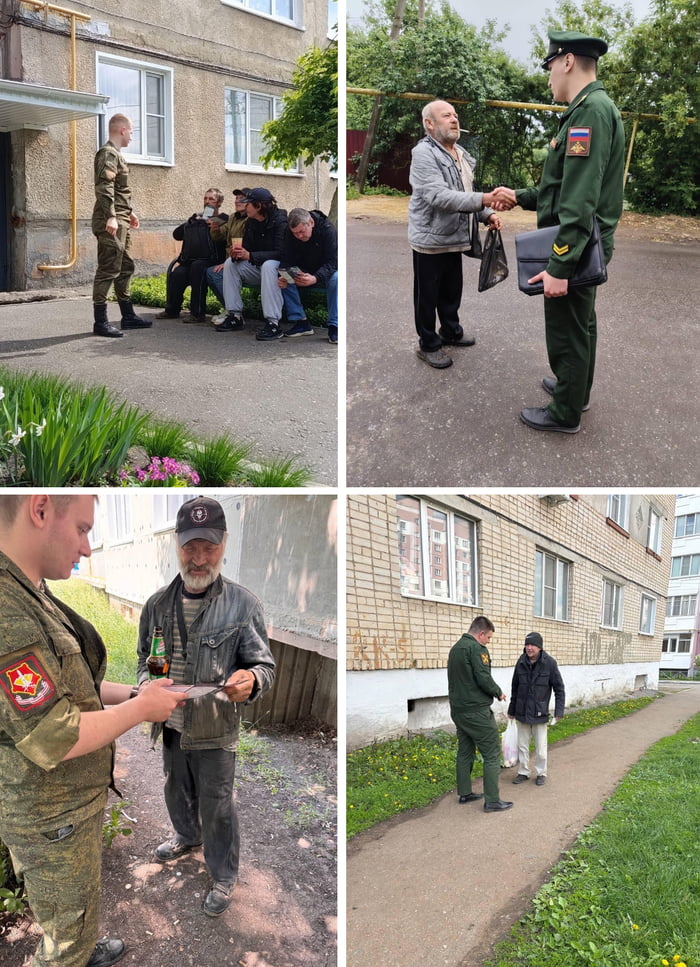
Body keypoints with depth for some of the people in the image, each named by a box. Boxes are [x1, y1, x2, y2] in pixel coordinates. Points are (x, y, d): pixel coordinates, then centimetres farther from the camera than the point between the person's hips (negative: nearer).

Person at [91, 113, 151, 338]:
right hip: (111, 222, -11)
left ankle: (128, 316, 22)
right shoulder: (108, 154, -10)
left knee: (125, 268, 14)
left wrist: (129, 212, 32)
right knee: (107, 271, -10)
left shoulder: (116, 154, 21)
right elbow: (104, 187, -21)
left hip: (121, 222, 11)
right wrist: (110, 217, -29)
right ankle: (100, 322, -8)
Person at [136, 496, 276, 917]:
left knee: (217, 806, 9)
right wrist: (146, 684, -9)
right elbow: (145, 657, 12)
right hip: (171, 723, 5)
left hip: (216, 729, -4)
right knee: (177, 790, 26)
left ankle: (223, 877, 31)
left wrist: (250, 681, -35)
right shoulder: (158, 604, -3)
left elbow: (265, 665, -12)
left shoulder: (243, 604, -16)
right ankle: (188, 836, 55)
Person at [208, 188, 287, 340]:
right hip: (258, 268, 8)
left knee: (269, 266, -38)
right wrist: (237, 253, -19)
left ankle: (273, 323, -43)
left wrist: (250, 256, -31)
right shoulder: (251, 222, 5)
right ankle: (235, 316, -8)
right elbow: (247, 247, 7)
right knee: (230, 263, -6)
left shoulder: (279, 221, -17)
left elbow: (280, 253, -26)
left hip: (278, 266, -8)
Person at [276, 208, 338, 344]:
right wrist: (283, 277, -37)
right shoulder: (290, 233, -12)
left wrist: (315, 278, -49)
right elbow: (286, 260, -13)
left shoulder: (328, 229, -24)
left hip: (325, 272, -4)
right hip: (303, 272, 4)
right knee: (283, 279, -23)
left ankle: (334, 326, -30)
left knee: (336, 278, -37)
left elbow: (332, 262, -30)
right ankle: (301, 322, -18)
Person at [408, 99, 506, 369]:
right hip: (430, 238, -8)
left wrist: (487, 214, 0)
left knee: (452, 291, 21)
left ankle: (451, 332, 39)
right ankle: (428, 345, 16)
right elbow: (439, 196, -28)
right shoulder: (424, 153, -17)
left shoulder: (461, 154, 12)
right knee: (428, 295, 4)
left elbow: (468, 192, 18)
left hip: (454, 237, 8)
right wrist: (482, 200, -35)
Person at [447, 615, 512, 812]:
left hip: (458, 710, 9)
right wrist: (498, 692, -3)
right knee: (492, 755, -3)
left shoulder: (455, 648, 14)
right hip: (477, 712, -9)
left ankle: (464, 793, 24)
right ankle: (492, 801, -2)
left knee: (465, 752, 17)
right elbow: (484, 678, -21)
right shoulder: (476, 648, -15)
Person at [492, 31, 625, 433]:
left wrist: (559, 266, -29)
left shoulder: (591, 110, -20)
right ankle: (576, 389, 39)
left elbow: (580, 200, -28)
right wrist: (520, 197, 20)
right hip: (588, 246, 10)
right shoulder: (591, 108, 13)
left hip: (574, 248, -10)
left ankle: (565, 413, 14)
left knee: (566, 331, 1)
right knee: (582, 323, 22)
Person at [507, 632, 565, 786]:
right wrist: (512, 710, 14)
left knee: (540, 747, 7)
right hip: (522, 712, 3)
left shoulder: (549, 663, -13)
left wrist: (559, 712, -13)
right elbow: (515, 688, 8)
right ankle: (523, 772, 26)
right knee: (522, 745, 13)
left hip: (540, 713, -3)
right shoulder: (521, 662, -3)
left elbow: (559, 689, -8)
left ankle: (541, 773, 24)